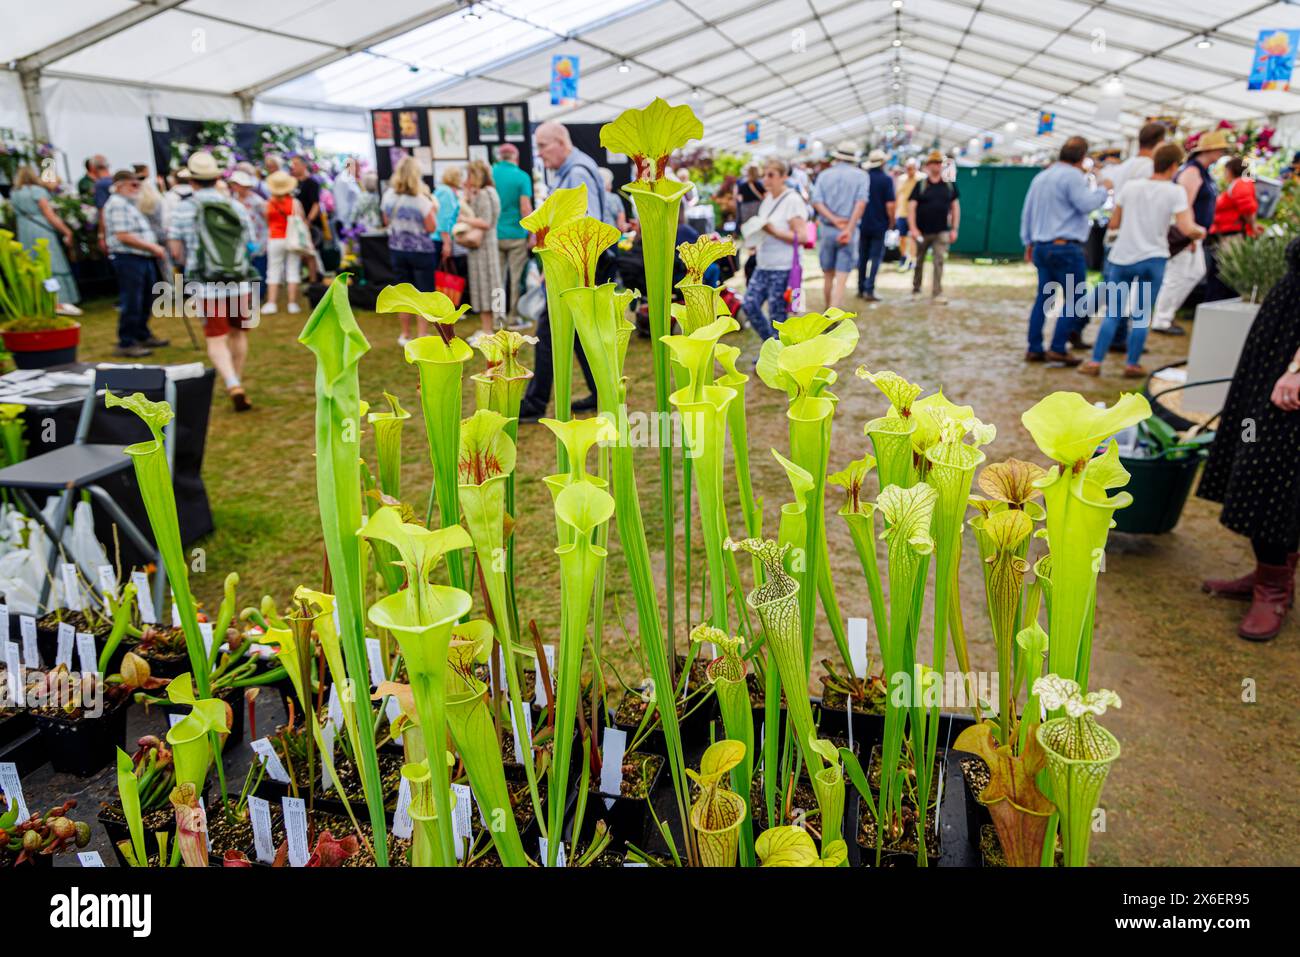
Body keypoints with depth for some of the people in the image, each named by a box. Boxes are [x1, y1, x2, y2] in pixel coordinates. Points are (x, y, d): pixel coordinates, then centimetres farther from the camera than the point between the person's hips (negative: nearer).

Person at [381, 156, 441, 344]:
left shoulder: (388, 196, -2)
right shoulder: (422, 199, -17)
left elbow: (387, 222, 10)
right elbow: (431, 227, -13)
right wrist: (433, 207, 1)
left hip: (397, 249, 5)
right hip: (422, 250, -4)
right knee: (424, 294, 5)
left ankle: (406, 335, 21)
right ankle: (423, 335, 4)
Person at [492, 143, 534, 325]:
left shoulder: (489, 174, 2)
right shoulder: (522, 177, -7)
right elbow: (525, 209, -13)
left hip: (494, 235, 3)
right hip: (516, 234, -3)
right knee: (516, 276, 5)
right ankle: (514, 315, 10)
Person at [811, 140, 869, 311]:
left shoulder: (824, 175, 6)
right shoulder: (860, 175, 0)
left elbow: (816, 201, -7)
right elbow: (861, 202, -13)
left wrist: (834, 220, -14)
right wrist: (849, 229, -16)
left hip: (827, 229, 3)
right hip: (849, 231, -3)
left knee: (828, 275, 18)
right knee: (841, 279, -6)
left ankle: (829, 311, 33)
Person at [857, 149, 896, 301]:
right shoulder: (886, 179, -10)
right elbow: (890, 205, -13)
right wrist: (891, 221, 1)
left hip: (862, 224, 4)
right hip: (879, 224, -4)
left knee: (862, 257, 13)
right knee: (876, 257, 1)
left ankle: (861, 289, 18)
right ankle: (869, 290, -6)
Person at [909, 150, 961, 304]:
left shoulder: (950, 185, 8)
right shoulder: (920, 185, 0)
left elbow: (955, 207, 11)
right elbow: (911, 206, -5)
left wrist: (954, 229, 4)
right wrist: (913, 228, -15)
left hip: (941, 232, 1)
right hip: (922, 231, -1)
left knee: (939, 262, -8)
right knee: (919, 262, 11)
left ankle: (937, 294, -6)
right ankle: (916, 290, 28)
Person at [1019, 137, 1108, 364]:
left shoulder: (1041, 176, 16)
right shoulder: (1073, 175, -10)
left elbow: (1027, 211, 20)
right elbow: (1086, 204, -19)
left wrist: (1028, 242, 26)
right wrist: (1103, 189, -1)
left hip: (1041, 247, 8)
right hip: (1066, 247, -8)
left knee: (1043, 297, 11)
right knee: (1074, 298, -2)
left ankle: (1034, 349, 8)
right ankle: (1058, 349, -8)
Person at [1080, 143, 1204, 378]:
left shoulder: (1130, 186, 3)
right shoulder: (1175, 192, -4)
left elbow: (1114, 223, 8)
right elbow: (1186, 229, -12)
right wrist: (1200, 231, 9)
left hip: (1121, 258, 2)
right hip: (1153, 259, -2)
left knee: (1112, 314, 8)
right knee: (1141, 317, 7)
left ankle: (1095, 362, 4)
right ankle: (1132, 365, 9)